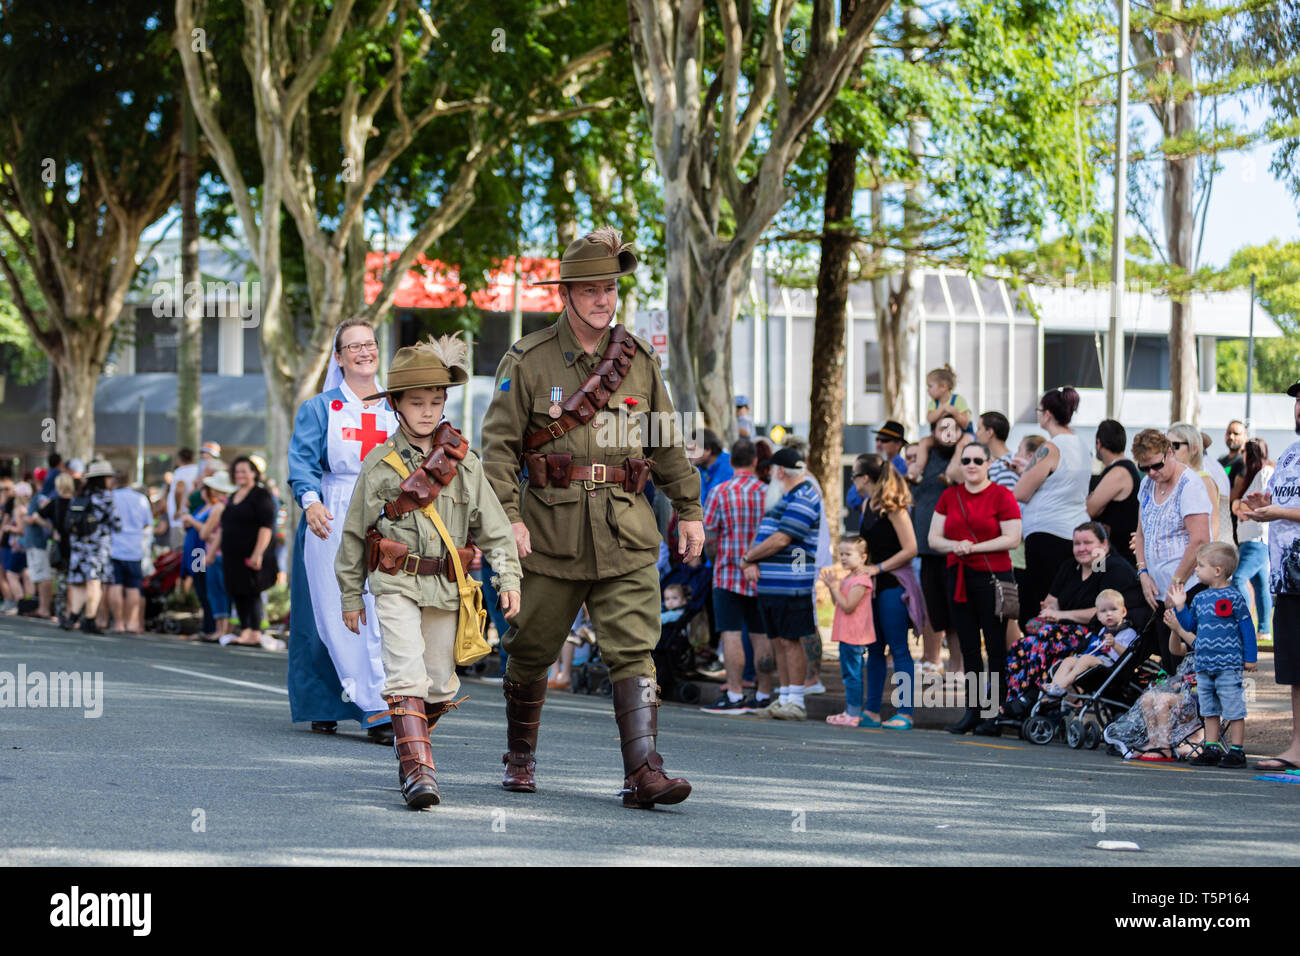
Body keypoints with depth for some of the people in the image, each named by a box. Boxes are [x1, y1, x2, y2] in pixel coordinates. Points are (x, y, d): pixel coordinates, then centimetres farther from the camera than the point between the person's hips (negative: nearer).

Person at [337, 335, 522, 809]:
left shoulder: (464, 462, 3)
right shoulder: (379, 464, -1)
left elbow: (493, 525, 6)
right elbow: (354, 533, 7)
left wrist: (508, 579, -3)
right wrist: (350, 595, 9)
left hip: (446, 587, 3)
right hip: (396, 585, -3)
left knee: (441, 683, 9)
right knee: (408, 675, -18)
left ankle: (409, 739, 35)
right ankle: (417, 769, -21)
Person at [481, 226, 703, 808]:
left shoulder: (638, 360, 9)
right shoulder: (527, 361, -1)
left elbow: (668, 442, 17)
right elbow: (498, 443, -3)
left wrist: (689, 510, 15)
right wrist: (507, 517, -13)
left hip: (626, 532, 1)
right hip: (550, 532, -1)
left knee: (633, 651, -10)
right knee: (531, 650, 10)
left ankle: (643, 773, -15)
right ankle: (520, 757, 31)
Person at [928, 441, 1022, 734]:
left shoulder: (1001, 495, -2)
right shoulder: (949, 496, 13)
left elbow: (1012, 538, -8)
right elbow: (934, 538, 13)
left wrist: (974, 547, -12)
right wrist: (954, 545, -8)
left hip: (992, 577, -5)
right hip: (958, 577, 5)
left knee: (996, 646, -4)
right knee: (968, 647, 7)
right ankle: (972, 711, 10)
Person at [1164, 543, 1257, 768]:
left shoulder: (1233, 597, -8)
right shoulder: (1200, 599, 12)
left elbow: (1247, 628, -5)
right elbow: (1189, 626, 19)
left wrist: (1250, 658, -5)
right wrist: (1180, 606, 7)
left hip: (1228, 665, -7)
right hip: (1204, 665, 7)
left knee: (1233, 710, -2)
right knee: (1209, 711, 12)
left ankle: (1237, 750, 3)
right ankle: (1211, 749, 18)